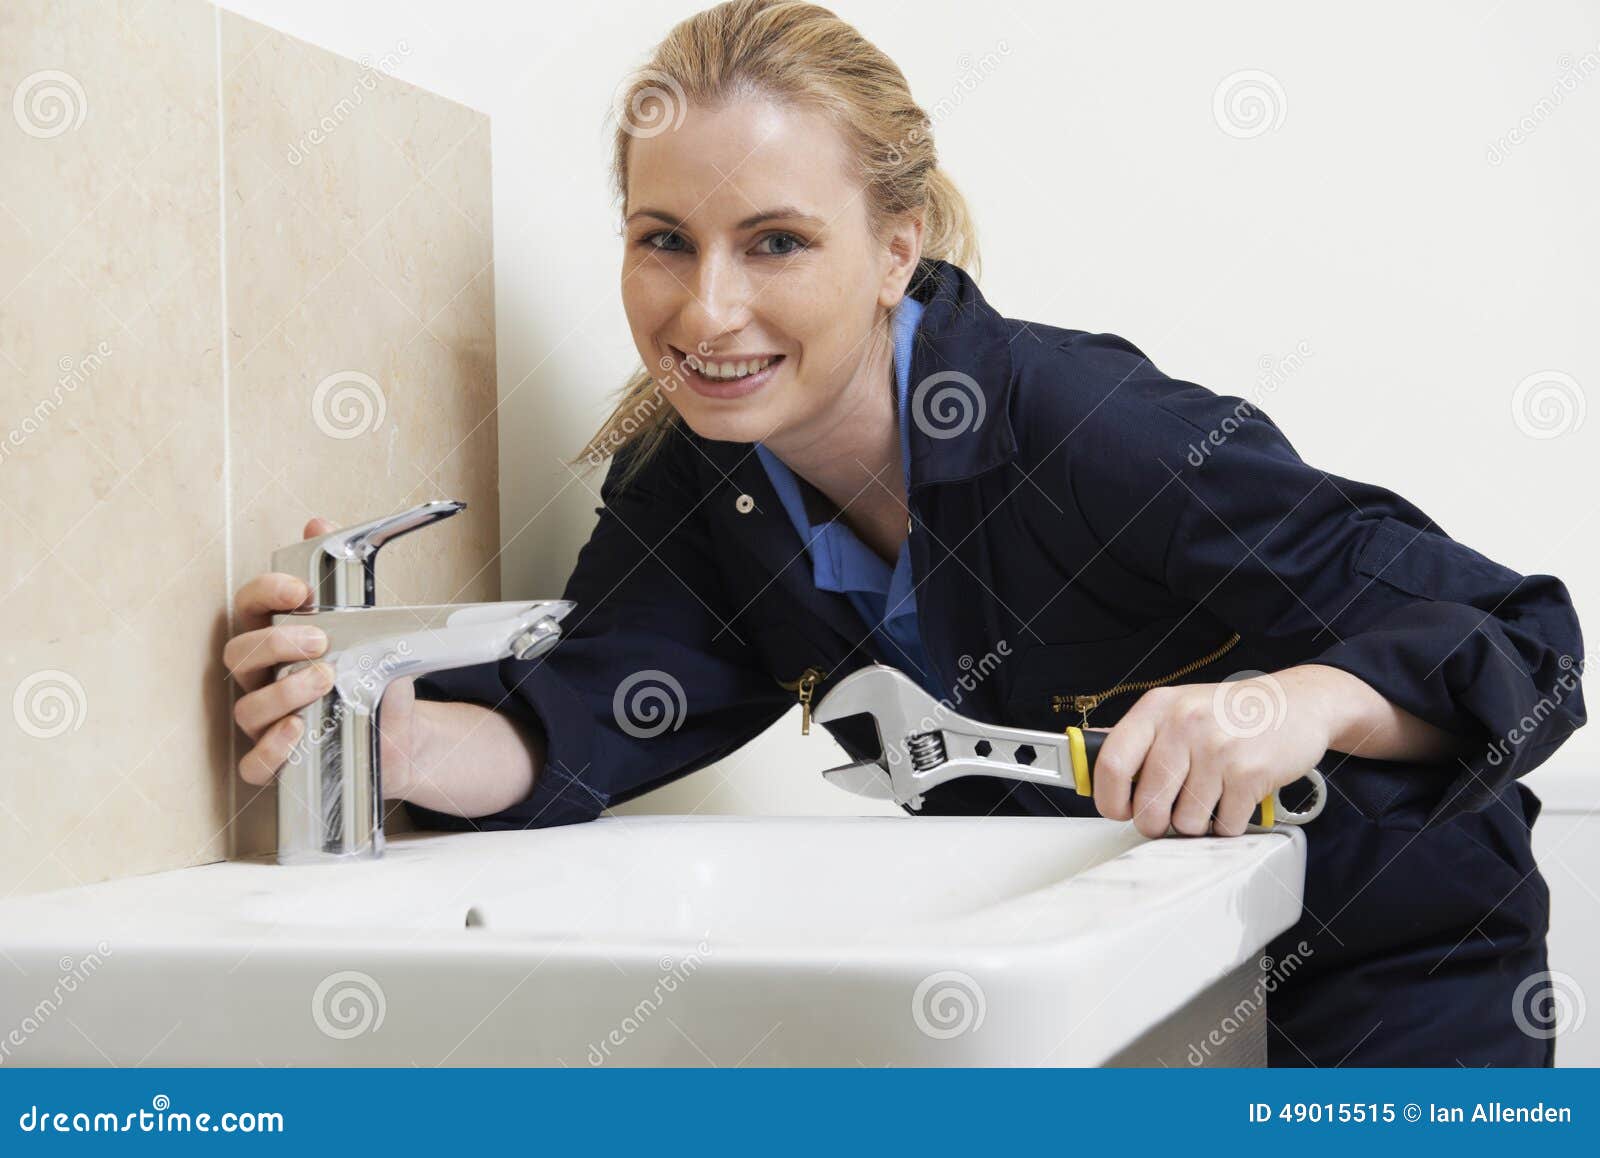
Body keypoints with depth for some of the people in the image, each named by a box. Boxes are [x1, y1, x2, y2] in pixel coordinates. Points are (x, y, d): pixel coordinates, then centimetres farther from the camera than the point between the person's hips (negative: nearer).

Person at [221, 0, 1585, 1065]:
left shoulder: (1088, 428, -31)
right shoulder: (688, 487, -11)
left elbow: (1516, 638, -27)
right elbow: (569, 730, -25)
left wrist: (1306, 704, -48)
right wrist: (389, 733, -46)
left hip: (1388, 961, -4)